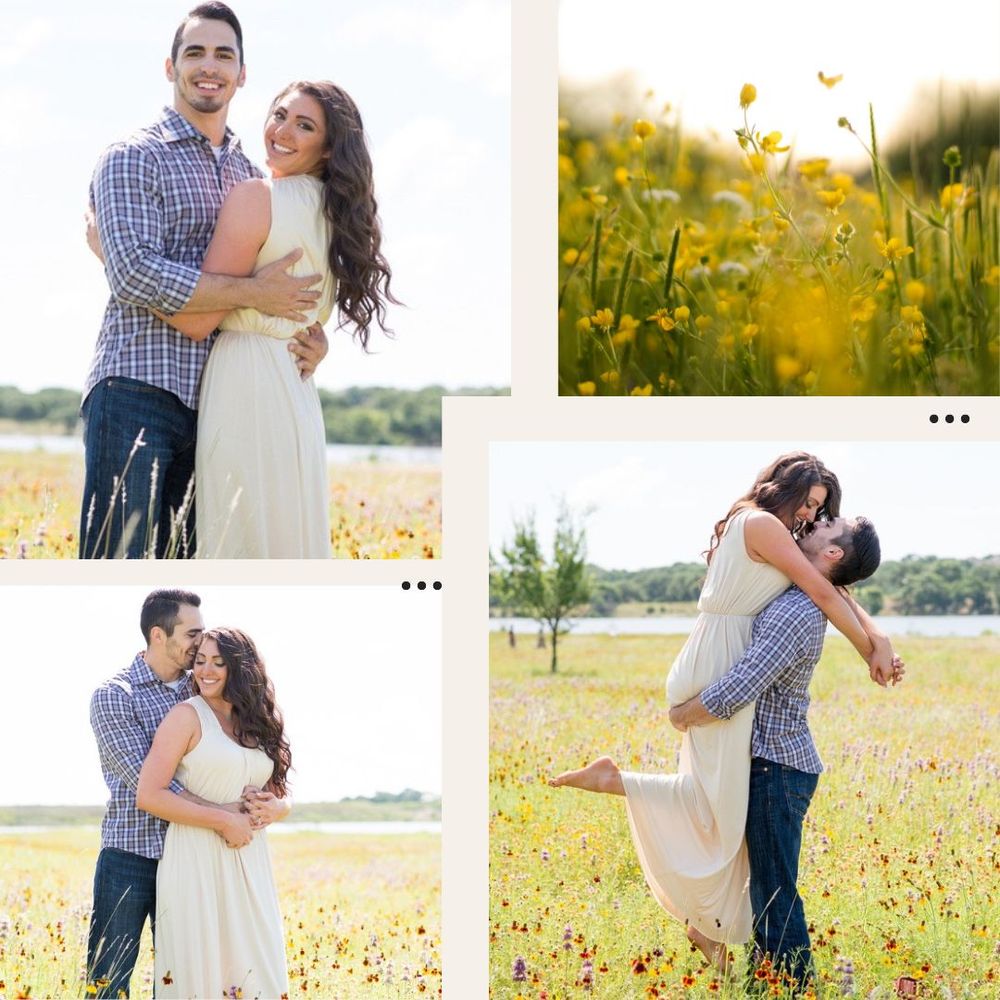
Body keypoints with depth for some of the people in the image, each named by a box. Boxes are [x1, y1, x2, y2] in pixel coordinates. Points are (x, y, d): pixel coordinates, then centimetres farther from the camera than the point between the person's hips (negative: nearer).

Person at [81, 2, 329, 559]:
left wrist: (314, 337, 3)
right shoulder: (133, 158, -1)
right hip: (138, 393, -6)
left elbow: (287, 281, 26)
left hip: (213, 405, 6)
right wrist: (253, 293, -16)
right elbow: (134, 273, -14)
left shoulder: (252, 176, 20)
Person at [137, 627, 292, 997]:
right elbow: (149, 795, -13)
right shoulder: (187, 716, -5)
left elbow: (282, 799, 20)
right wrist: (223, 820, -15)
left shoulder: (257, 724, 14)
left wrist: (272, 807, -4)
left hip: (249, 866, 6)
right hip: (196, 861, -6)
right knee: (197, 970, -5)